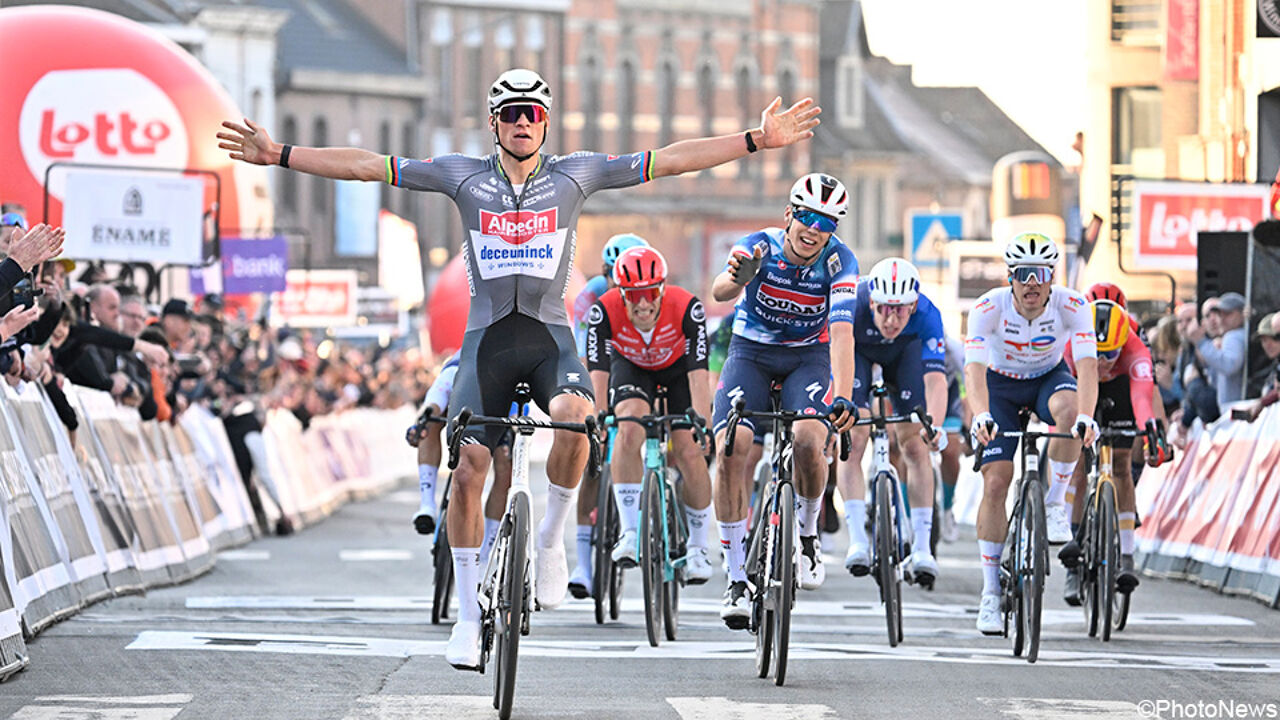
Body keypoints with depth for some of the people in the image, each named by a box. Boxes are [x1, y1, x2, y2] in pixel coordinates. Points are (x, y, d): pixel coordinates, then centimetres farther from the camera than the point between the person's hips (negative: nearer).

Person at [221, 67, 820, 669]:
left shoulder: (575, 174, 4)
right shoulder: (463, 176, 4)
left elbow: (669, 160, -1)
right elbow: (365, 166, 2)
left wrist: (759, 140, -7)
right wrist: (277, 155, -3)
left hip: (549, 337, -1)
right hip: (487, 337, 1)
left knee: (574, 418, -33)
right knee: (468, 469, -10)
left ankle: (551, 540, -9)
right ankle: (468, 616, 4)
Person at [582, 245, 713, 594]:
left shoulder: (686, 308, -35)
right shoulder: (604, 311, -33)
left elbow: (698, 373, -35)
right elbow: (598, 373, -31)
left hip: (677, 368, 0)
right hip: (630, 367, 0)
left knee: (689, 451, -14)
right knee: (630, 430, -29)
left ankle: (697, 548, 4)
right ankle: (629, 532, -23)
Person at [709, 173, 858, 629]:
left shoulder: (839, 261, -18)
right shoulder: (759, 247, -20)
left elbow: (841, 333, -29)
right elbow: (720, 292, -40)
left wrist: (843, 397, -45)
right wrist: (736, 278, -65)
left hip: (809, 357, 0)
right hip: (751, 352, 0)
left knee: (808, 442, -28)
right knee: (730, 450, -22)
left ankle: (807, 534, 4)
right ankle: (738, 579, -14)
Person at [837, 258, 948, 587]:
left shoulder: (926, 315, -37)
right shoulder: (852, 305, -40)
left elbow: (935, 378, -44)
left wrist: (933, 425, -61)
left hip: (905, 349, 1)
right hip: (856, 347, -1)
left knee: (915, 446, -9)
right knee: (853, 439, -17)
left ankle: (922, 548, -5)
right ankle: (858, 541, -15)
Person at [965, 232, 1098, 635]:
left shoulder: (1071, 306, -27)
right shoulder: (989, 308, -28)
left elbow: (1087, 364, -37)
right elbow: (974, 367, -39)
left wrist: (1085, 417, -54)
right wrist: (981, 415, -57)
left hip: (1049, 378, 0)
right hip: (1001, 384, 0)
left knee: (1067, 409, -36)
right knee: (995, 483, -13)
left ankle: (1054, 504, -17)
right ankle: (990, 591, -3)